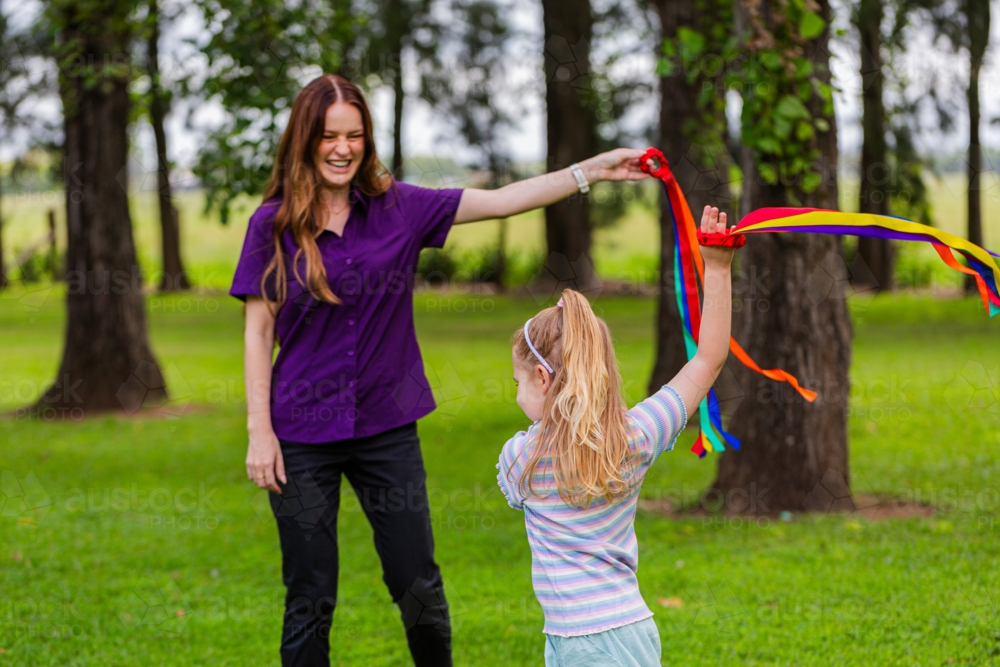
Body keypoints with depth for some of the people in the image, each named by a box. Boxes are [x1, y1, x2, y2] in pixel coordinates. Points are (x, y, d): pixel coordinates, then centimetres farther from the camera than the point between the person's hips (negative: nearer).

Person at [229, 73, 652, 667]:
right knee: (310, 601, 4)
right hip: (303, 436, -2)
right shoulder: (272, 225, -3)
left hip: (387, 427, 2)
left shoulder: (397, 207, 2)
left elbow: (500, 201, 0)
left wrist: (592, 170, -6)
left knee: (420, 589, 4)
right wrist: (259, 431, -6)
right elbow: (258, 334, -1)